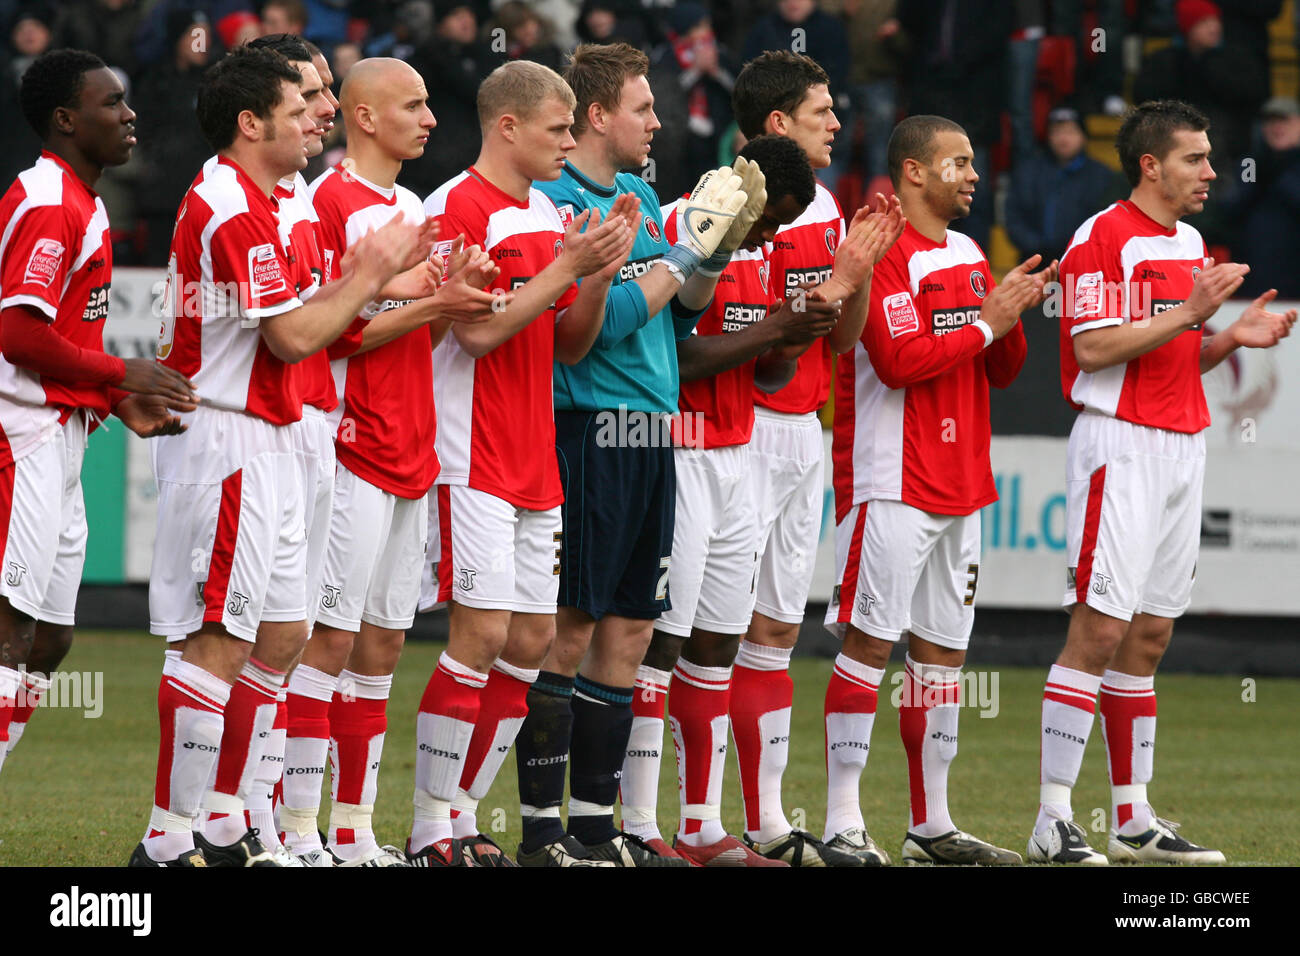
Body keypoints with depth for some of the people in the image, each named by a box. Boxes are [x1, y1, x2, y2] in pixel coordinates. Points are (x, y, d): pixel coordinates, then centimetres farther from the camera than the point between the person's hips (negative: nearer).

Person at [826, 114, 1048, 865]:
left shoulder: (969, 256, 17)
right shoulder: (883, 252, -10)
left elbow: (1002, 372, 19)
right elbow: (900, 360, -20)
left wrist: (1012, 315, 0)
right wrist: (985, 324, -12)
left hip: (960, 485, 9)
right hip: (894, 485, -9)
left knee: (944, 647, 9)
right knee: (871, 639, -8)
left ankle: (932, 823, 13)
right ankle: (843, 818, -7)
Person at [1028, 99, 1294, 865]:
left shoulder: (1192, 244, 17)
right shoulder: (1103, 239, -10)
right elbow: (1094, 348, -18)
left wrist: (1231, 338, 4)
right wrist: (1188, 313, -20)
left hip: (1184, 448, 8)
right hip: (1122, 448, -8)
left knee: (1150, 634, 9)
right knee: (1099, 628, -11)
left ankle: (1134, 821, 11)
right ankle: (1053, 821, -10)